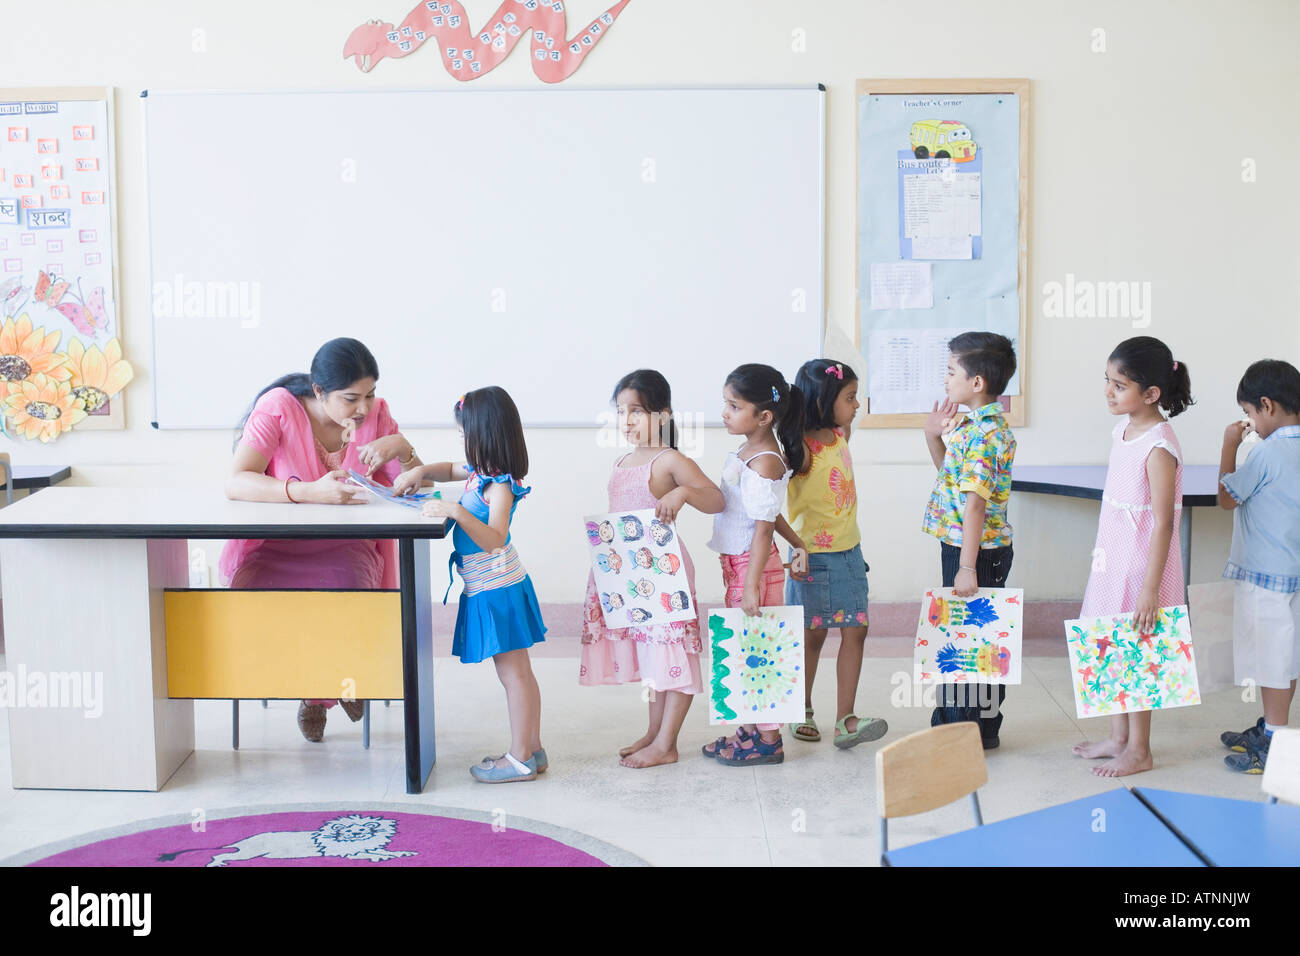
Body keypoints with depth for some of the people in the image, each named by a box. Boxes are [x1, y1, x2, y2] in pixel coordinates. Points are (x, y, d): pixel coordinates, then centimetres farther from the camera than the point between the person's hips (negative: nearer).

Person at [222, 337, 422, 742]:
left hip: (343, 549, 1)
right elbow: (235, 483, -24)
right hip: (275, 549, -1)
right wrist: (310, 492, -39)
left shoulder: (375, 413, -2)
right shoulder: (279, 408, -12)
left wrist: (401, 448, -21)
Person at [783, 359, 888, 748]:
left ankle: (845, 720, 2)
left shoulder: (840, 436, 3)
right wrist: (795, 545, -27)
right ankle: (802, 712, 24)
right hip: (814, 555, -7)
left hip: (849, 552, 7)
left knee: (855, 630, 1)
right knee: (813, 634, 6)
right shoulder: (801, 450, -19)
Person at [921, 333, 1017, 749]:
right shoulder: (972, 426, 9)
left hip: (979, 551, -10)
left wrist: (967, 567, -28)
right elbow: (951, 471, 24)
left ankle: (980, 728, 11)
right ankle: (956, 719, 31)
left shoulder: (984, 435, -22)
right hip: (960, 547, 10)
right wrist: (933, 435, 8)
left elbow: (975, 503, -26)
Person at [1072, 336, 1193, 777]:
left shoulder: (1158, 447, -21)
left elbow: (1162, 523, -22)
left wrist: (1149, 590, -22)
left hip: (1142, 565, -8)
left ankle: (1138, 751, 17)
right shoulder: (1123, 431, 5)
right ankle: (1118, 737, 31)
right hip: (1114, 560, 8)